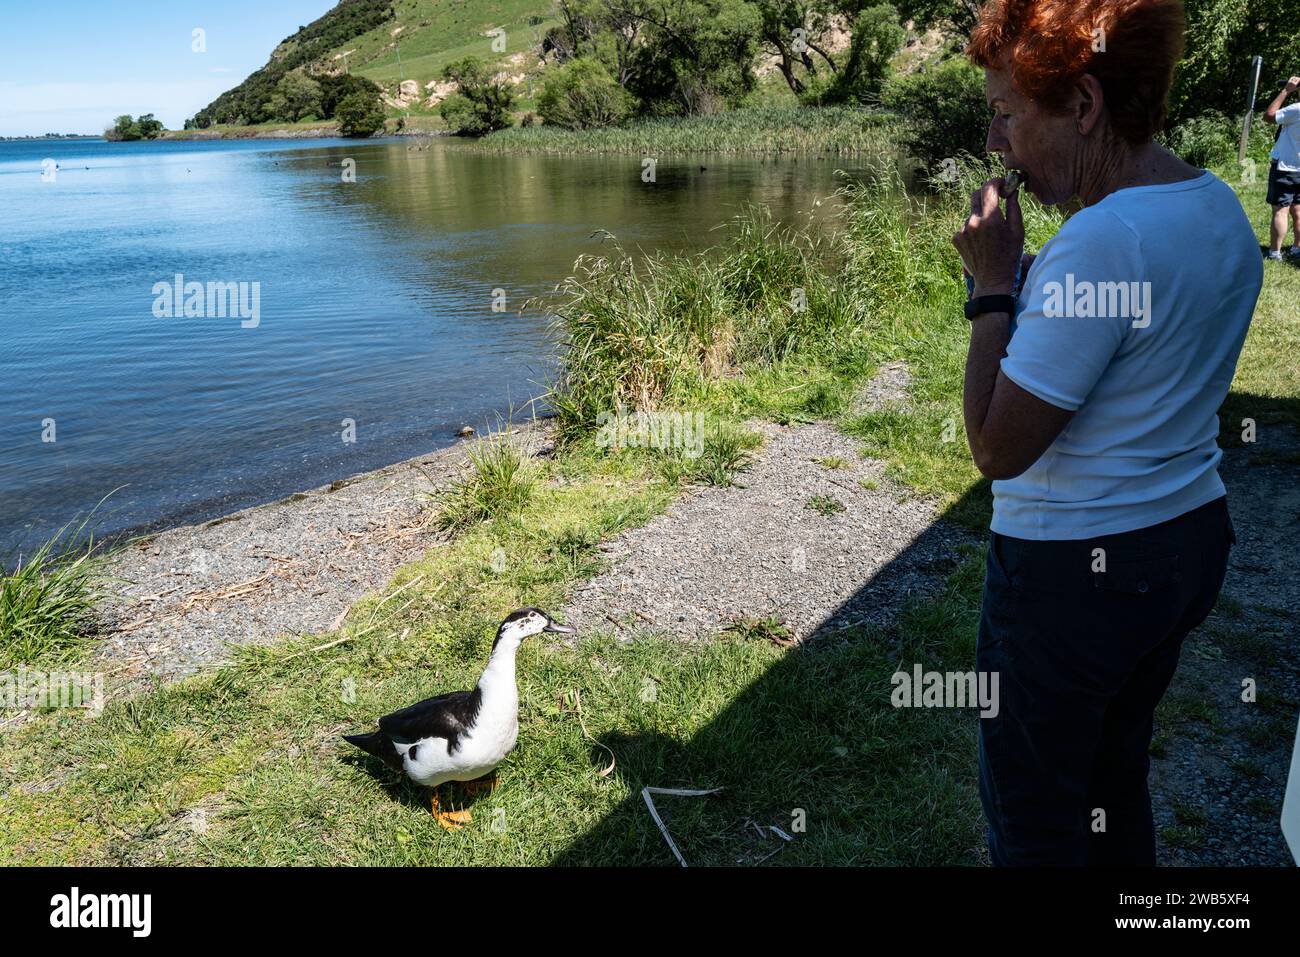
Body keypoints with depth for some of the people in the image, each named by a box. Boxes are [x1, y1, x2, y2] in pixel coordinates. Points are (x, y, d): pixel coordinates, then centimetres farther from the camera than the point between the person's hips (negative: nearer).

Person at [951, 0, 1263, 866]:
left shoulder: (1102, 241, -25)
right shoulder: (1222, 209, 4)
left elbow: (998, 449, -23)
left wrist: (993, 285, -14)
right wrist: (1026, 287, 5)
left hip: (1075, 571, -9)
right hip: (1191, 539, 9)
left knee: (1033, 813, 12)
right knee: (1117, 777, 26)